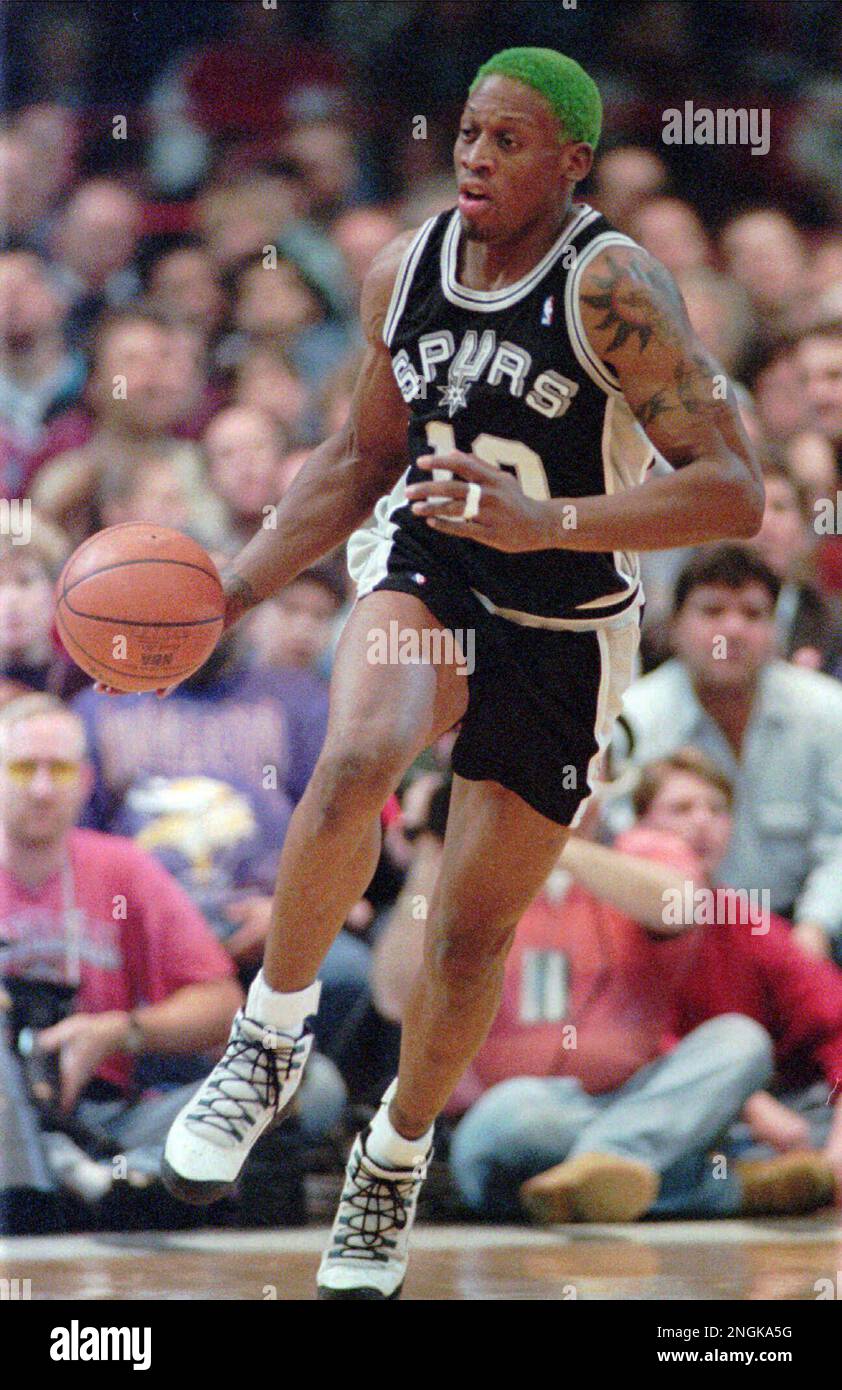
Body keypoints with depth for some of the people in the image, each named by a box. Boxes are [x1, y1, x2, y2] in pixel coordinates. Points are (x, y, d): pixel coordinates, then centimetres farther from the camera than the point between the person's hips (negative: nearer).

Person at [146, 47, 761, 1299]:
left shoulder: (610, 286, -21)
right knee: (353, 765, -31)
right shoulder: (404, 273, -4)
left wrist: (548, 521, -36)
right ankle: (273, 1039, -11)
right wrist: (230, 592, 8)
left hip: (563, 635, -2)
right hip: (425, 575, 3)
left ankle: (396, 1159, 31)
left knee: (472, 935, 5)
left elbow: (733, 490, -27)